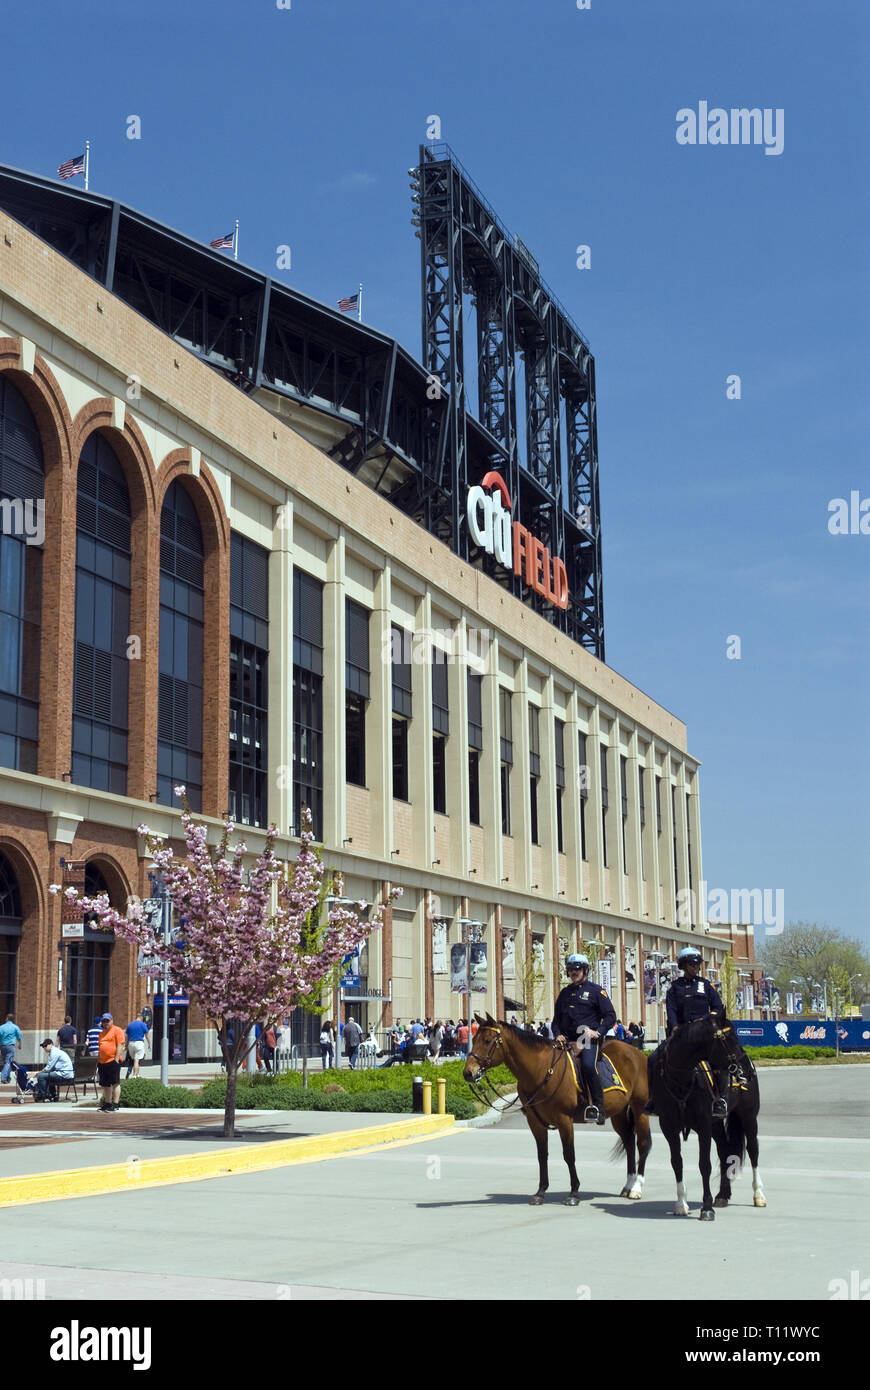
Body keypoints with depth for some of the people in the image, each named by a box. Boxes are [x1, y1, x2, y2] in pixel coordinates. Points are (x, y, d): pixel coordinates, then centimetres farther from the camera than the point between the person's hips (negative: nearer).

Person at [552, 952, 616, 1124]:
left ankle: (598, 1106, -22)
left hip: (589, 1039, -5)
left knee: (588, 1065, -30)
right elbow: (556, 1018, 25)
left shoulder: (596, 991, 6)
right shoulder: (565, 993, 20)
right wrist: (558, 1034, 6)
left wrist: (598, 1032, -11)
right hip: (567, 1040, 5)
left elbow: (610, 1015, 3)